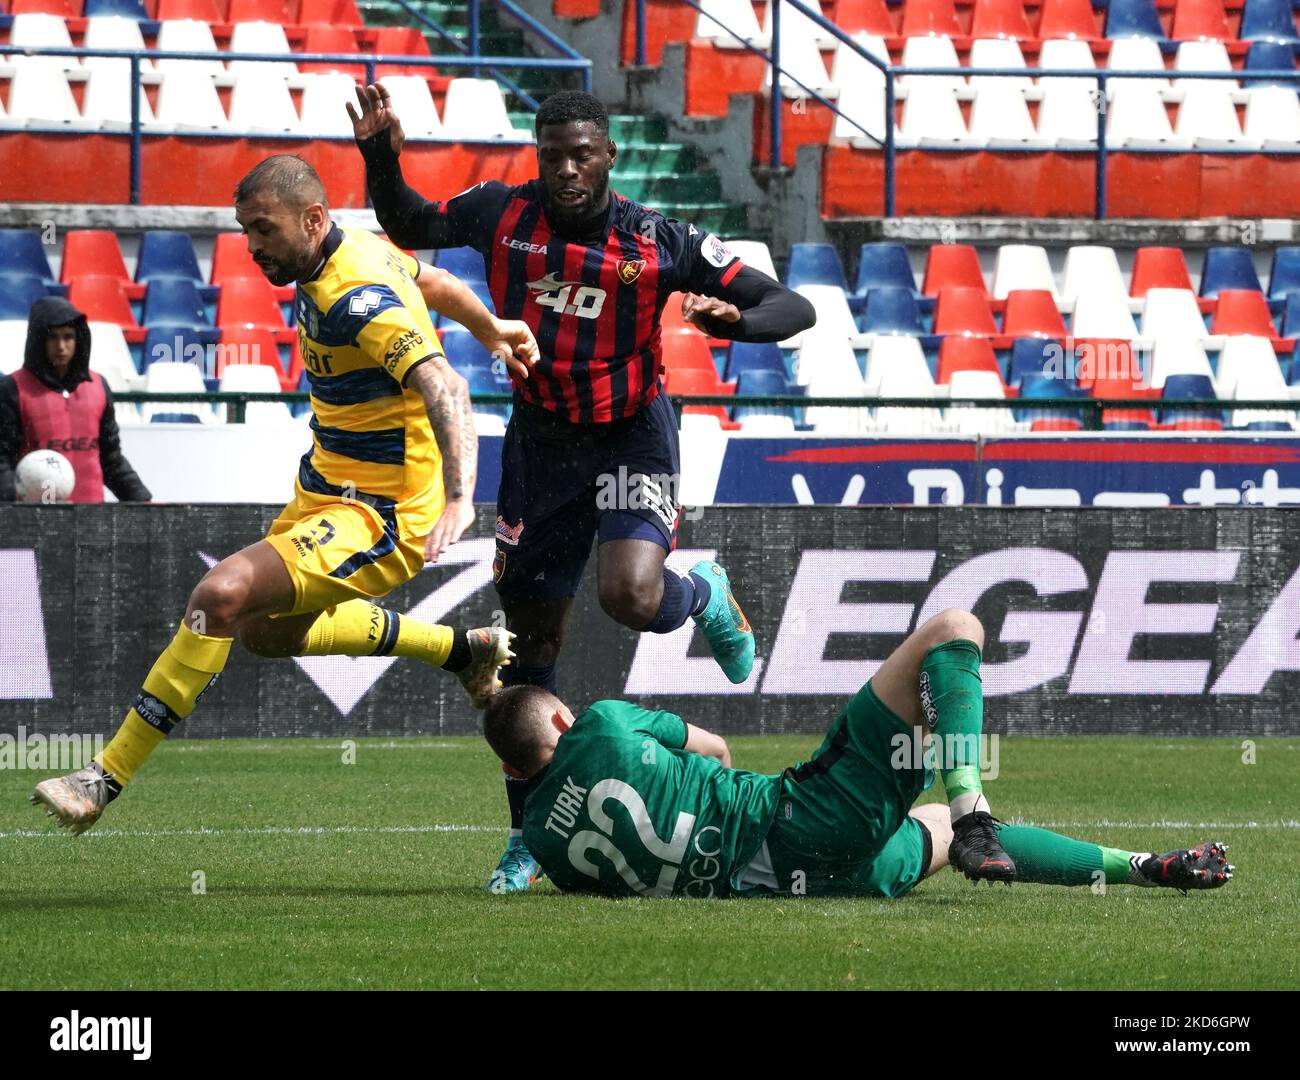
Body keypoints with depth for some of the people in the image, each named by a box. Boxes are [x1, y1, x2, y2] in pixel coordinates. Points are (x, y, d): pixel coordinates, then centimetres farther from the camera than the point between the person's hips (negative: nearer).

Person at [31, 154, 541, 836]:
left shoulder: (357, 299, -26)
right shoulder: (362, 251, 4)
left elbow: (443, 388, -36)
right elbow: (435, 283, 22)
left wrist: (458, 498, -48)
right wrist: (492, 330, 38)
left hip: (378, 519, -11)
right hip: (324, 491, 11)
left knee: (224, 594, -27)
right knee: (263, 630, 28)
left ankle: (107, 779, -23)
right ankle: (467, 651, 39)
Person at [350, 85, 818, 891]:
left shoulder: (660, 242, -15)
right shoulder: (502, 215, -8)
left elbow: (795, 308, -12)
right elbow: (410, 228, 11)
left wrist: (736, 319, -34)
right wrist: (380, 158, -8)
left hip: (633, 439, -3)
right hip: (541, 440, 3)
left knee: (631, 597, -27)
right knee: (533, 640, 6)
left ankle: (706, 597, 13)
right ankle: (529, 834, 19)